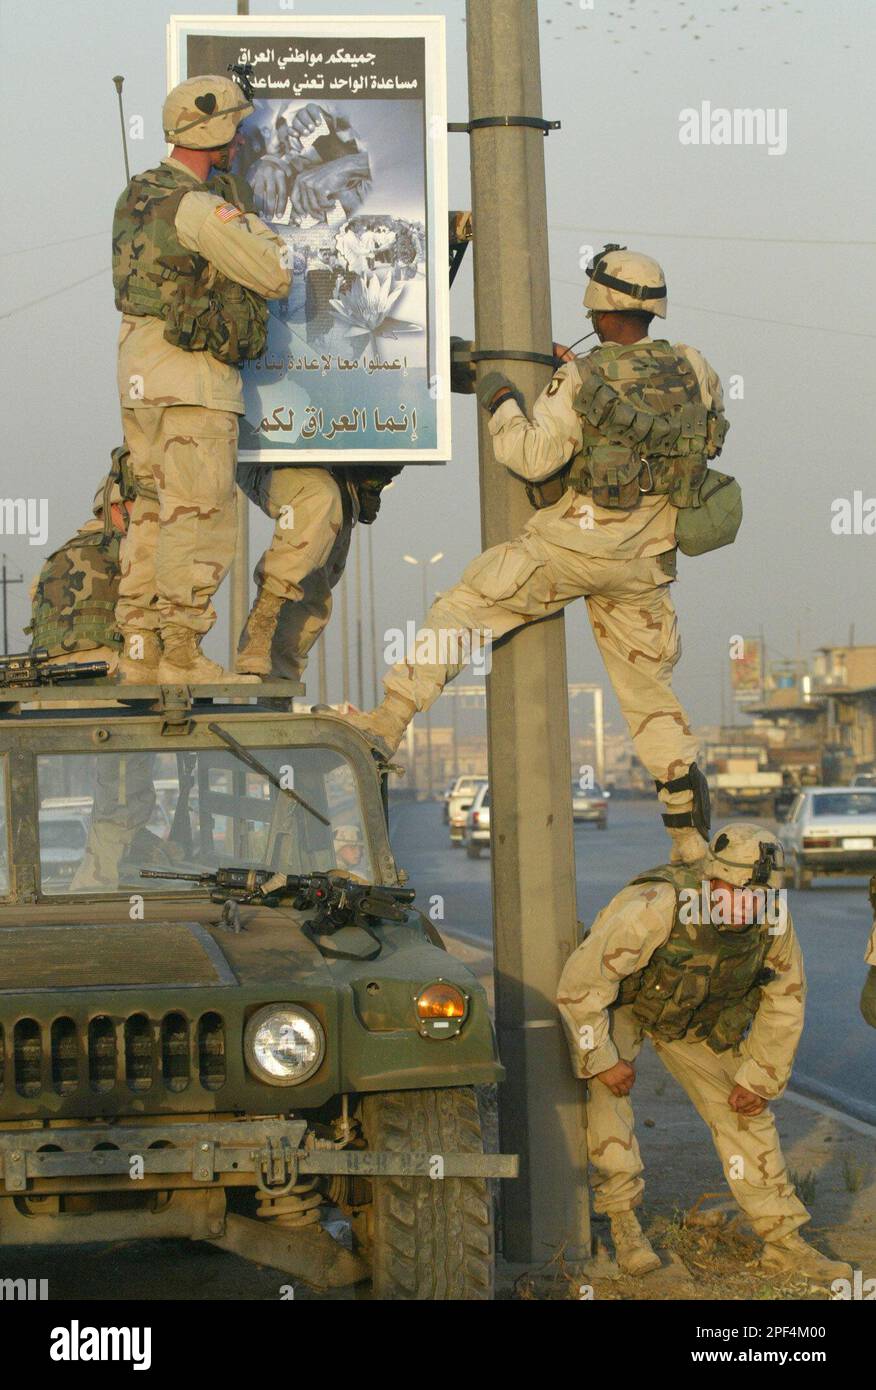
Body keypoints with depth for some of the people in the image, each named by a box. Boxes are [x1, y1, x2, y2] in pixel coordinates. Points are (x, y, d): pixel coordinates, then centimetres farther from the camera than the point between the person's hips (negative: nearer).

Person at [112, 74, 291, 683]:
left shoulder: (140, 195, 12)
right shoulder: (200, 208, -16)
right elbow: (276, 277, -12)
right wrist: (252, 223, 4)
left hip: (141, 376, 9)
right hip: (194, 380, -9)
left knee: (153, 513, 12)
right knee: (198, 519, -6)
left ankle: (140, 650, 14)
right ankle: (183, 656, -6)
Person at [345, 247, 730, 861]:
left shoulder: (582, 379, -11)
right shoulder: (694, 370, 4)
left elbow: (532, 456, -16)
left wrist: (501, 401, 4)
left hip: (574, 542, -5)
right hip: (647, 561, 5)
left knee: (461, 610, 6)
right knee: (651, 691, 12)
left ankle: (387, 725, -1)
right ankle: (693, 839, 7)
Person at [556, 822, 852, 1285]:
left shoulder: (772, 917, -25)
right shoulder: (656, 907, -42)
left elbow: (785, 999, -7)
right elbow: (580, 983, -35)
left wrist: (762, 1078, -7)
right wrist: (602, 1060, -28)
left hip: (699, 1017, 4)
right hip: (618, 1001, -4)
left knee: (743, 1112, 0)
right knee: (605, 1087, -29)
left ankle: (784, 1244, 8)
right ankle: (623, 1222, -16)